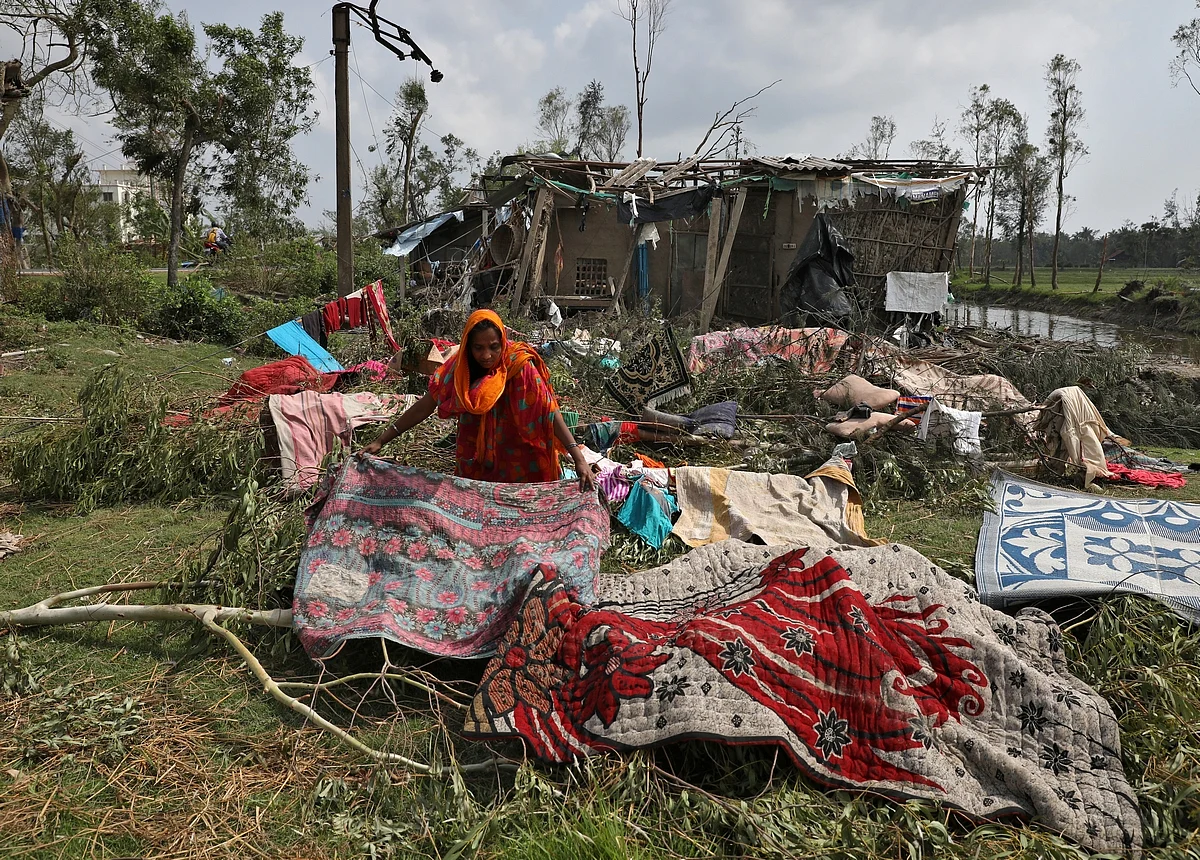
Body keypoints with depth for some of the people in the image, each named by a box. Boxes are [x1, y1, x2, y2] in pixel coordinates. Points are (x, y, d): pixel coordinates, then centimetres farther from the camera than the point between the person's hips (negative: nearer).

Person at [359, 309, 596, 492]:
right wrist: (380, 440, -10)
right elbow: (424, 406, -7)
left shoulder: (519, 366, -22)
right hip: (474, 466, 3)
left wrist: (578, 458, -34)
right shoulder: (458, 369, -11)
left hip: (517, 463, -3)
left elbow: (548, 411, -26)